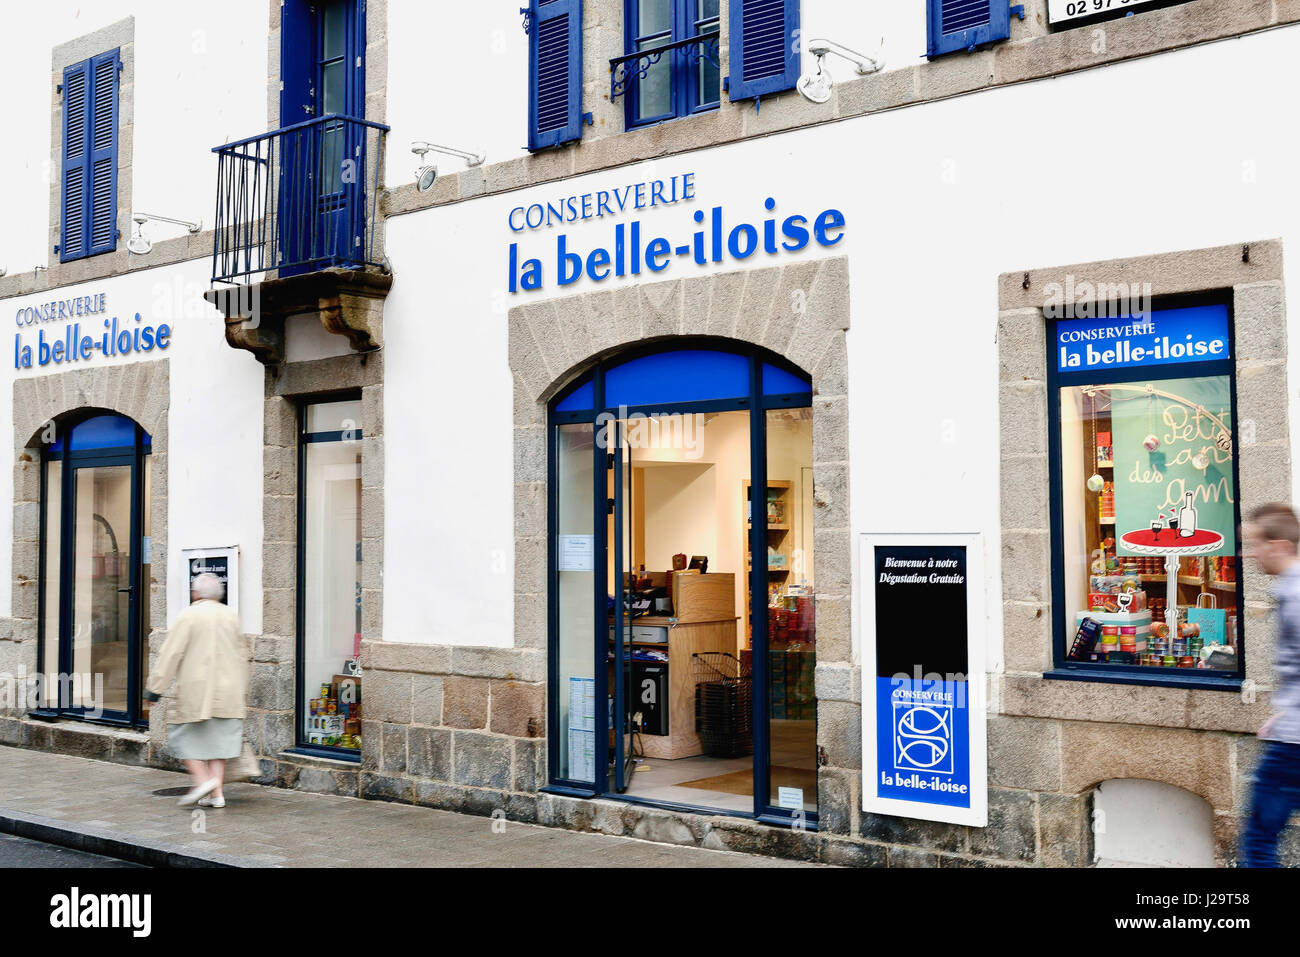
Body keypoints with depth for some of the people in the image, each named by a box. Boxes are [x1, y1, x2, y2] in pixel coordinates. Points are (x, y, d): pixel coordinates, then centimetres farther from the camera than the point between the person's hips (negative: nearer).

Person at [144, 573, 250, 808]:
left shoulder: (189, 616, -7)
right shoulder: (231, 616, 10)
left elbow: (171, 654, -10)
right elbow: (242, 654, 17)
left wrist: (155, 686, -6)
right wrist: (241, 689, 26)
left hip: (196, 690, -5)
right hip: (227, 691, 5)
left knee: (185, 737, 7)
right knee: (218, 739, 9)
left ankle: (202, 780, -9)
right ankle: (217, 793, 5)